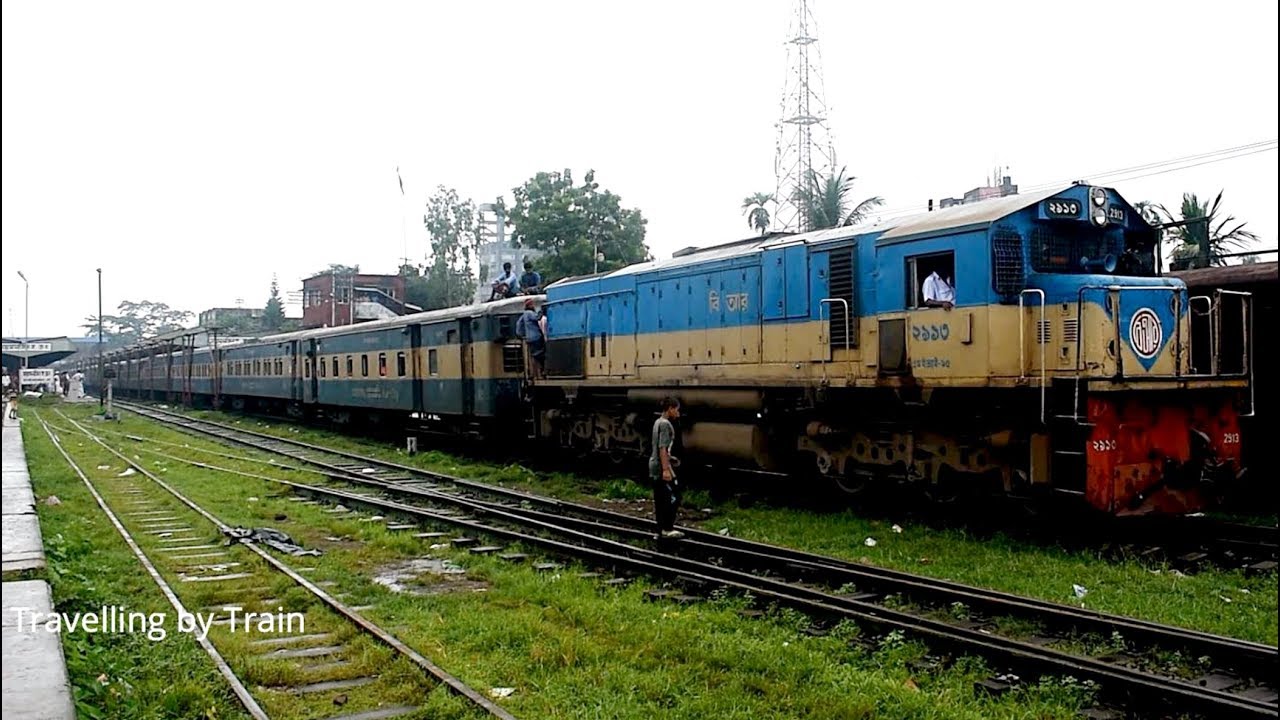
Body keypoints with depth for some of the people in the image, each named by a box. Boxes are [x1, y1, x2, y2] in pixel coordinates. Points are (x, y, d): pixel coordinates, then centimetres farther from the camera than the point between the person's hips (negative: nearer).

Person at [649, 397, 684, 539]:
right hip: (661, 467, -10)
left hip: (654, 468, 10)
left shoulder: (658, 422, 16)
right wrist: (666, 469, -22)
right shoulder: (665, 424, -14)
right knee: (673, 497, -7)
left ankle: (661, 529, 15)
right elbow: (662, 448, -20)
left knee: (660, 499, 11)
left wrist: (669, 458, 22)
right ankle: (668, 529, -8)